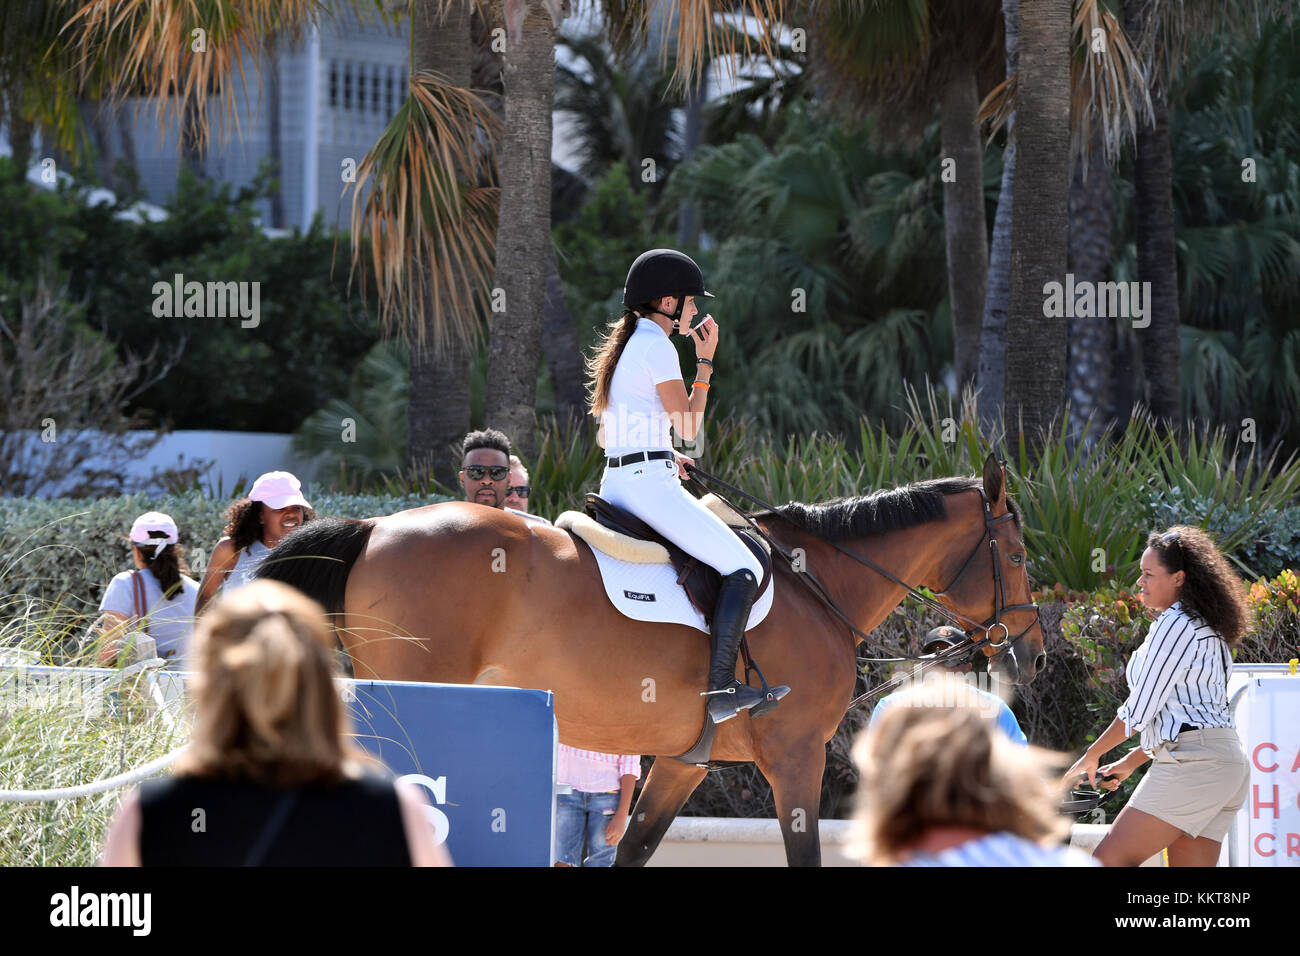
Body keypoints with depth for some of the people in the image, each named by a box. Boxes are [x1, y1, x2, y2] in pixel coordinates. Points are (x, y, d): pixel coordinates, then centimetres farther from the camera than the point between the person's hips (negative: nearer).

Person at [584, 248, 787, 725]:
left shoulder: (625, 344, 19)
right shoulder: (657, 346, -11)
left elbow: (604, 435, 23)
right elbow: (689, 427, -10)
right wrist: (706, 361, -4)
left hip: (614, 483, 10)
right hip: (649, 485, -10)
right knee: (743, 568, -11)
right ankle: (720, 688, -19)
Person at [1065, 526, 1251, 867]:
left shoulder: (1175, 625, -8)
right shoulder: (1208, 629, 23)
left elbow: (1140, 708, -8)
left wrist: (1091, 756, 3)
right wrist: (1130, 762, 27)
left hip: (1193, 760, -10)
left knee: (1109, 860, -13)